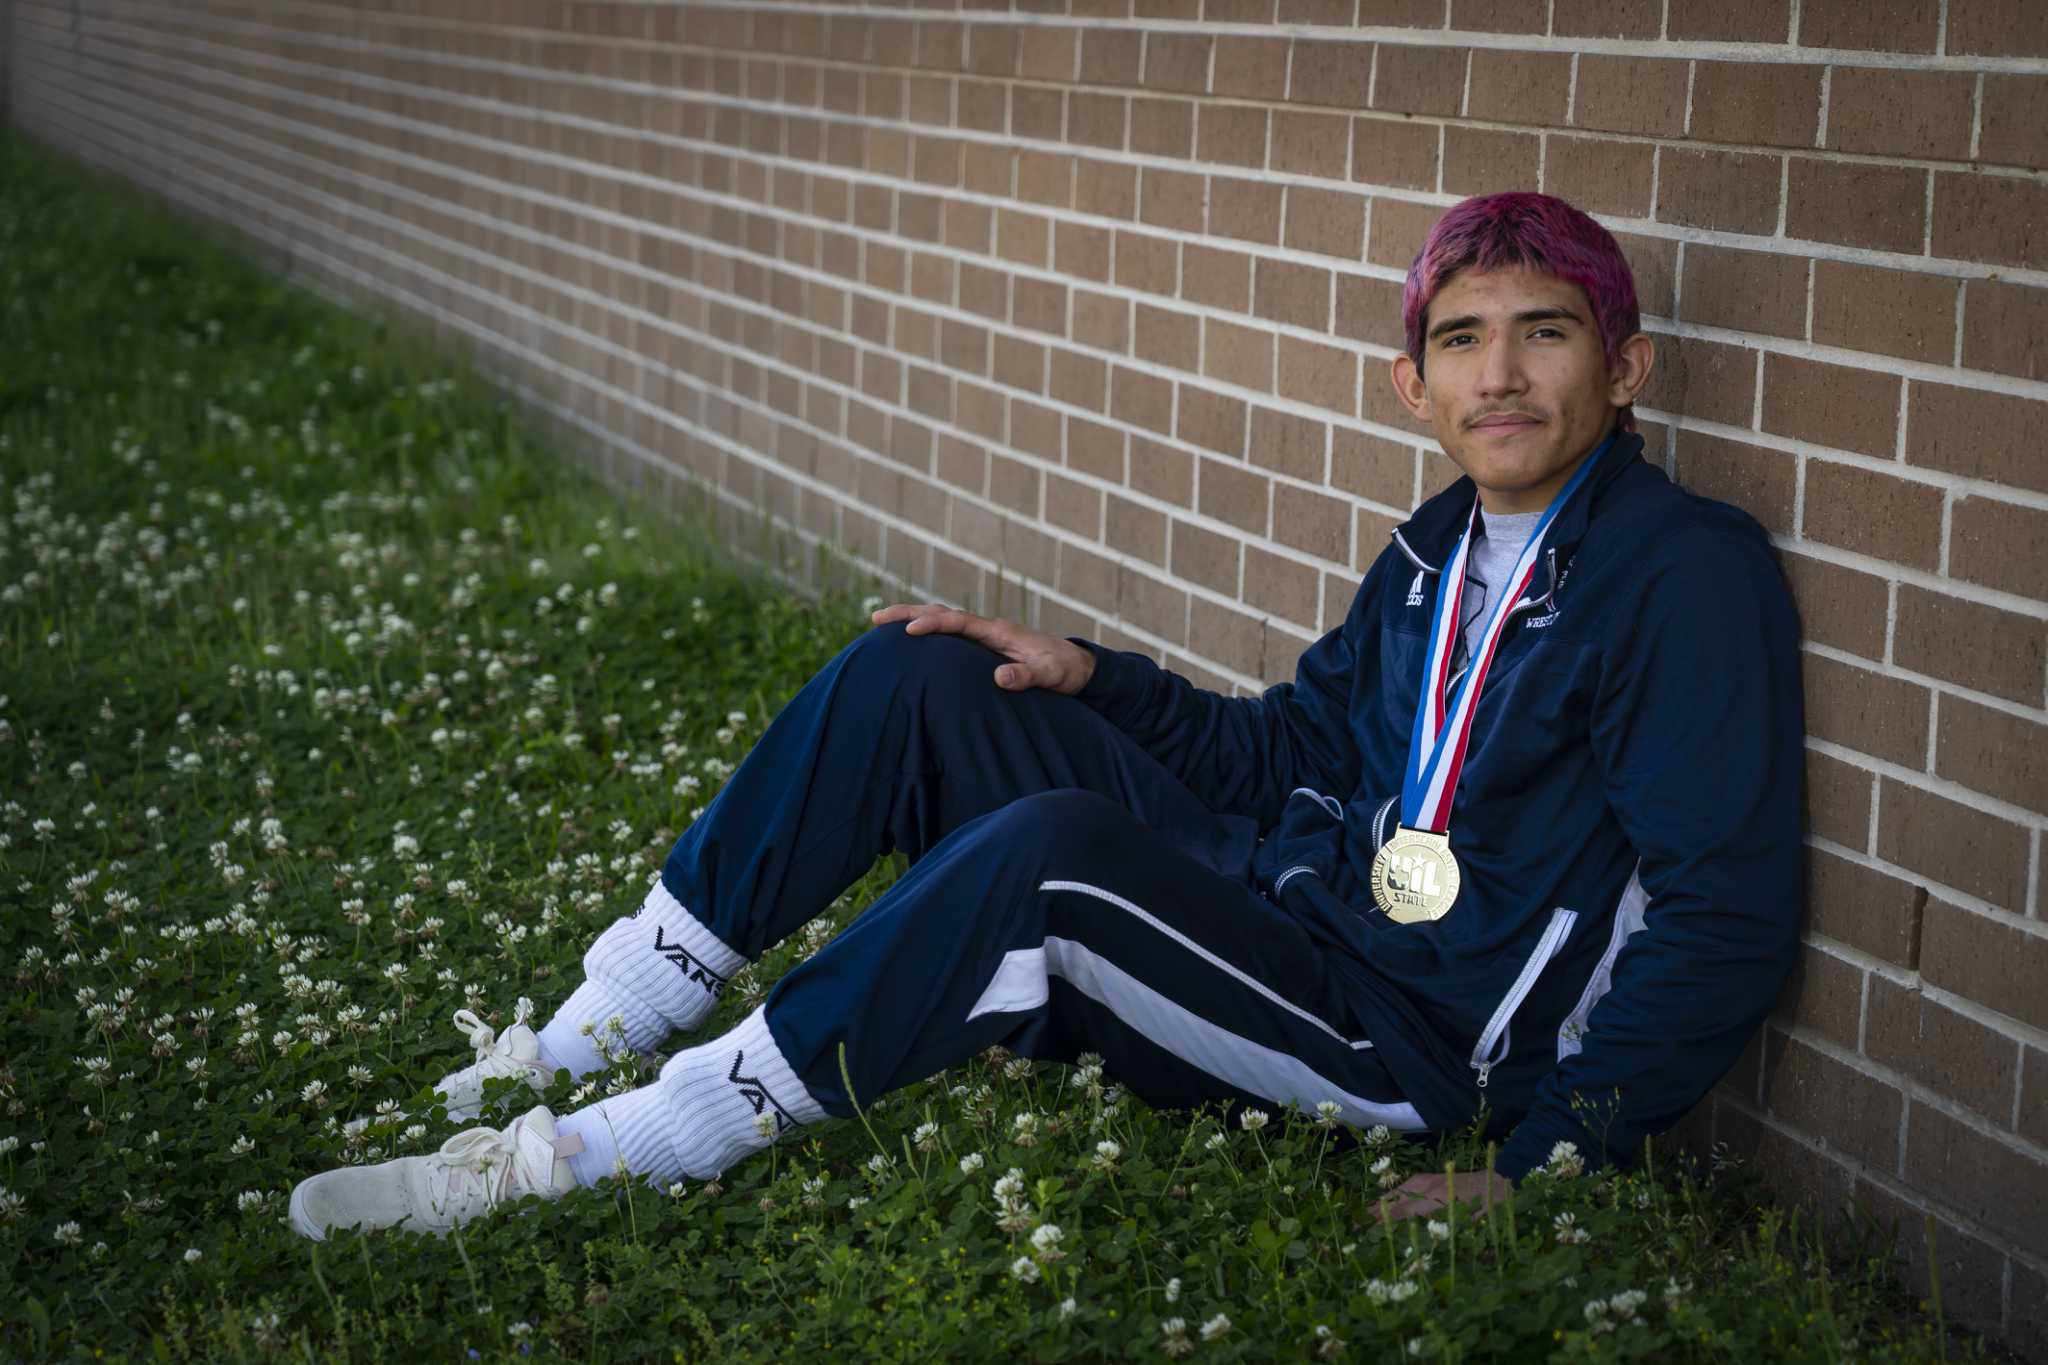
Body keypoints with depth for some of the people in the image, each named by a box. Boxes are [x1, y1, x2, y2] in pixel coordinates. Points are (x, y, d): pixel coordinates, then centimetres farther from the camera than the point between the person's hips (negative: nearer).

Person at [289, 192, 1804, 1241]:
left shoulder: (1692, 573, -13)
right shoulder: (1440, 551, 12)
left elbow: (1730, 915, -18)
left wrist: (1541, 1166, -22)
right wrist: (1093, 678, 8)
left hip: (1411, 1046, -8)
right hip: (1286, 910, 8)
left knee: (1053, 846, -35)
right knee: (915, 681, -1)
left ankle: (567, 1160, -27)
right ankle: (567, 1052, -2)